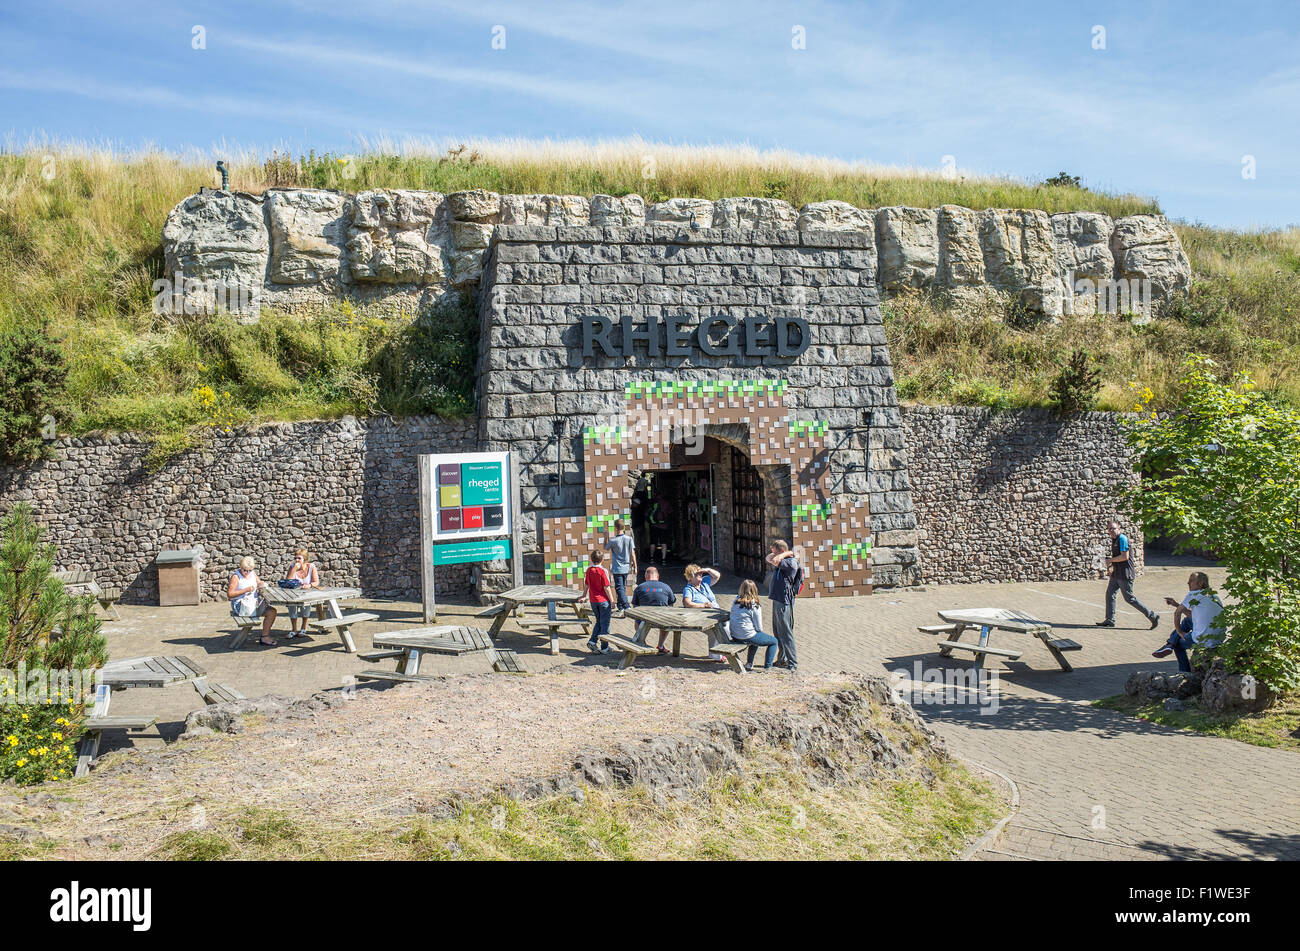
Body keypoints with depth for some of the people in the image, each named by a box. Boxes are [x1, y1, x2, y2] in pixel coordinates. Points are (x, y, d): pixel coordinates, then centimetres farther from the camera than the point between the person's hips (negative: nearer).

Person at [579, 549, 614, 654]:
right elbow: (607, 588, -15)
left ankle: (592, 641, 5)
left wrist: (584, 595, 32)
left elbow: (586, 585, 15)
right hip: (604, 601, -6)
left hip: (593, 601, 6)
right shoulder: (602, 571, -15)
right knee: (605, 624, 3)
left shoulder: (589, 570, 2)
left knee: (599, 622, 19)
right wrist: (612, 601, -8)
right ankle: (604, 648, 6)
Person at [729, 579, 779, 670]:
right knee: (774, 641, 12)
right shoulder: (754, 607, -17)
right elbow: (759, 628, -11)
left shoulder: (735, 601, 0)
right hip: (747, 637, -7)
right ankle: (767, 667, 9)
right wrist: (759, 631, 13)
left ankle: (749, 663, 35)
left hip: (734, 636, 7)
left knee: (756, 637, 36)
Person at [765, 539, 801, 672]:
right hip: (777, 601, 10)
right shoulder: (782, 562, 14)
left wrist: (788, 553, -11)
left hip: (784, 602, -10)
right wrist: (775, 552, 11)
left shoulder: (791, 562, -15)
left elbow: (775, 561, -25)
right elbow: (768, 559, 25)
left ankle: (793, 664, -2)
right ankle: (782, 659, 27)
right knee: (778, 632, 16)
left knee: (786, 633, -7)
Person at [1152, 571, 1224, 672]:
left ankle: (1186, 673, 21)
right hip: (1220, 639, 8)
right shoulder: (1214, 596, 18)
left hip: (1204, 641, -8)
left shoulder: (1193, 595, -6)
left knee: (1178, 643, 21)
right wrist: (1176, 604, 24)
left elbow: (1177, 613, -3)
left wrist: (1179, 632, 8)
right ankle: (1169, 645, 23)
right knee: (1187, 620, 26)